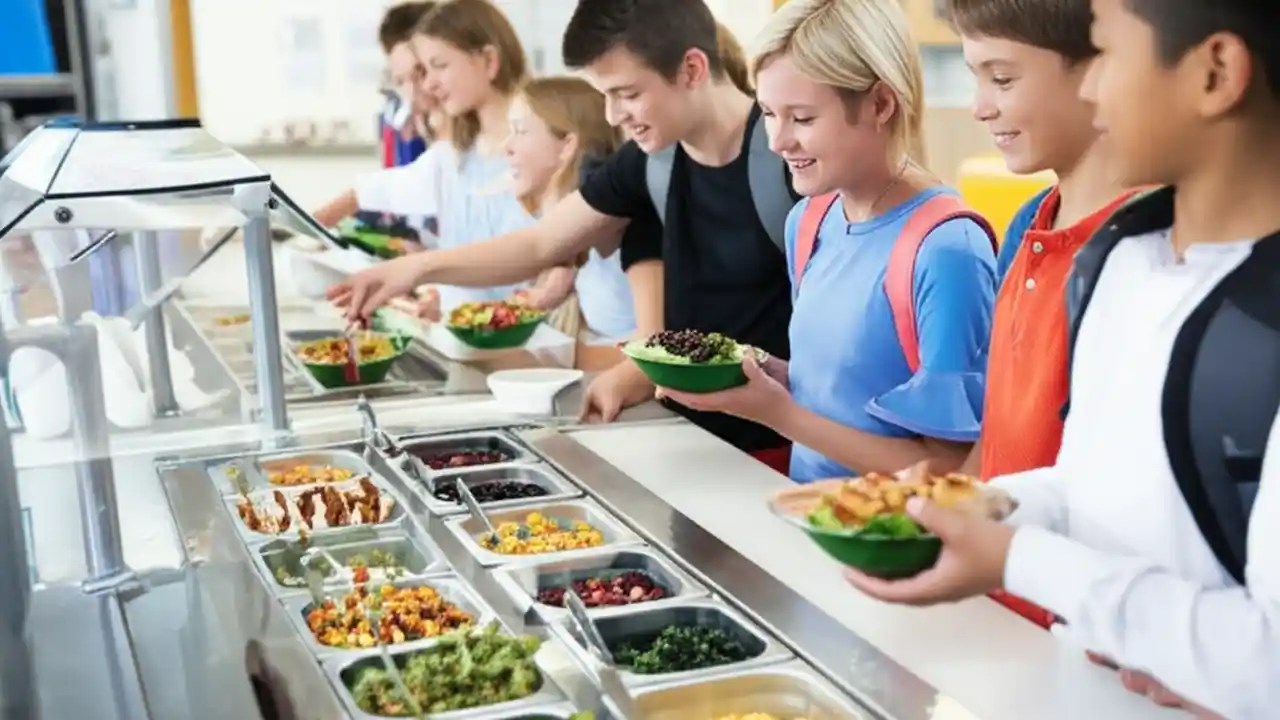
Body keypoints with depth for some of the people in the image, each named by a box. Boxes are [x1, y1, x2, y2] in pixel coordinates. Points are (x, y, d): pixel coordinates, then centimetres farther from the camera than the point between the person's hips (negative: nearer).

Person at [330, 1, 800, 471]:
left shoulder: (789, 153, -19)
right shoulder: (649, 161, 1)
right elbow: (539, 246, 12)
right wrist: (421, 267, -1)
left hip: (780, 447, -5)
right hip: (699, 435, 6)